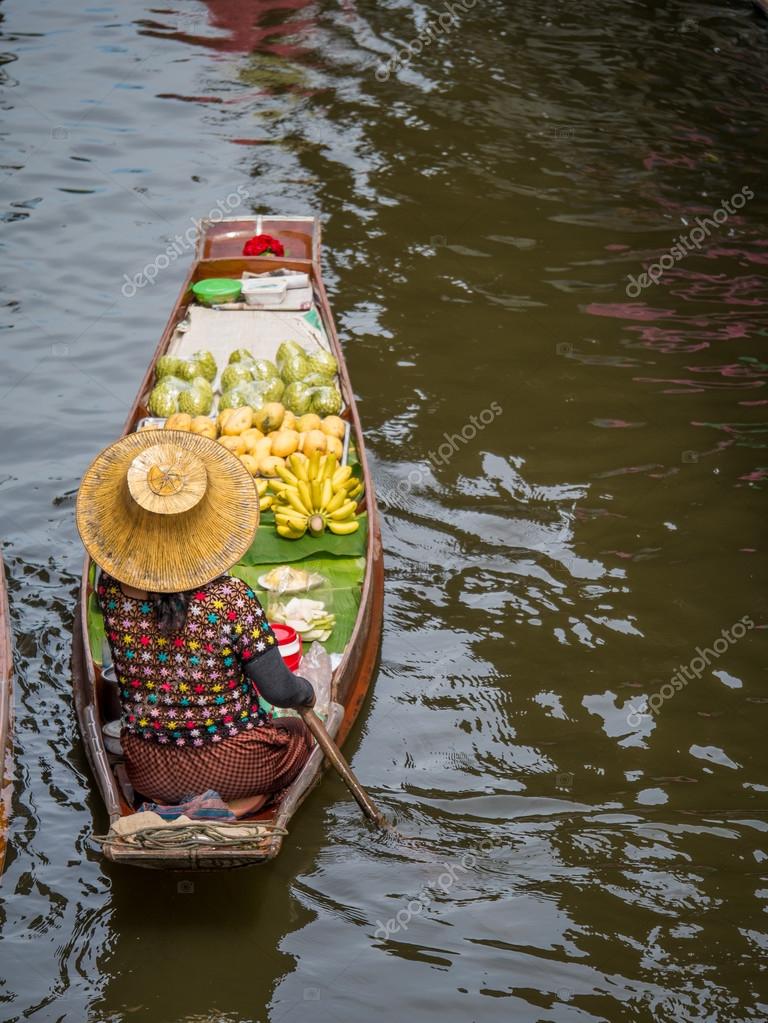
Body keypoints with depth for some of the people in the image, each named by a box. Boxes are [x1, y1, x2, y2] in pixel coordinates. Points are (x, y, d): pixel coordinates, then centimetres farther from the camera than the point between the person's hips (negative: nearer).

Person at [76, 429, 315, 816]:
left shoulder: (111, 589, -14)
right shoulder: (231, 599, -24)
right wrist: (307, 692, 5)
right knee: (298, 735, 28)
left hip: (148, 774, 4)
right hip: (230, 768, -4)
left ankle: (171, 806, 9)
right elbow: (279, 691, -16)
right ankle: (235, 807, 1)